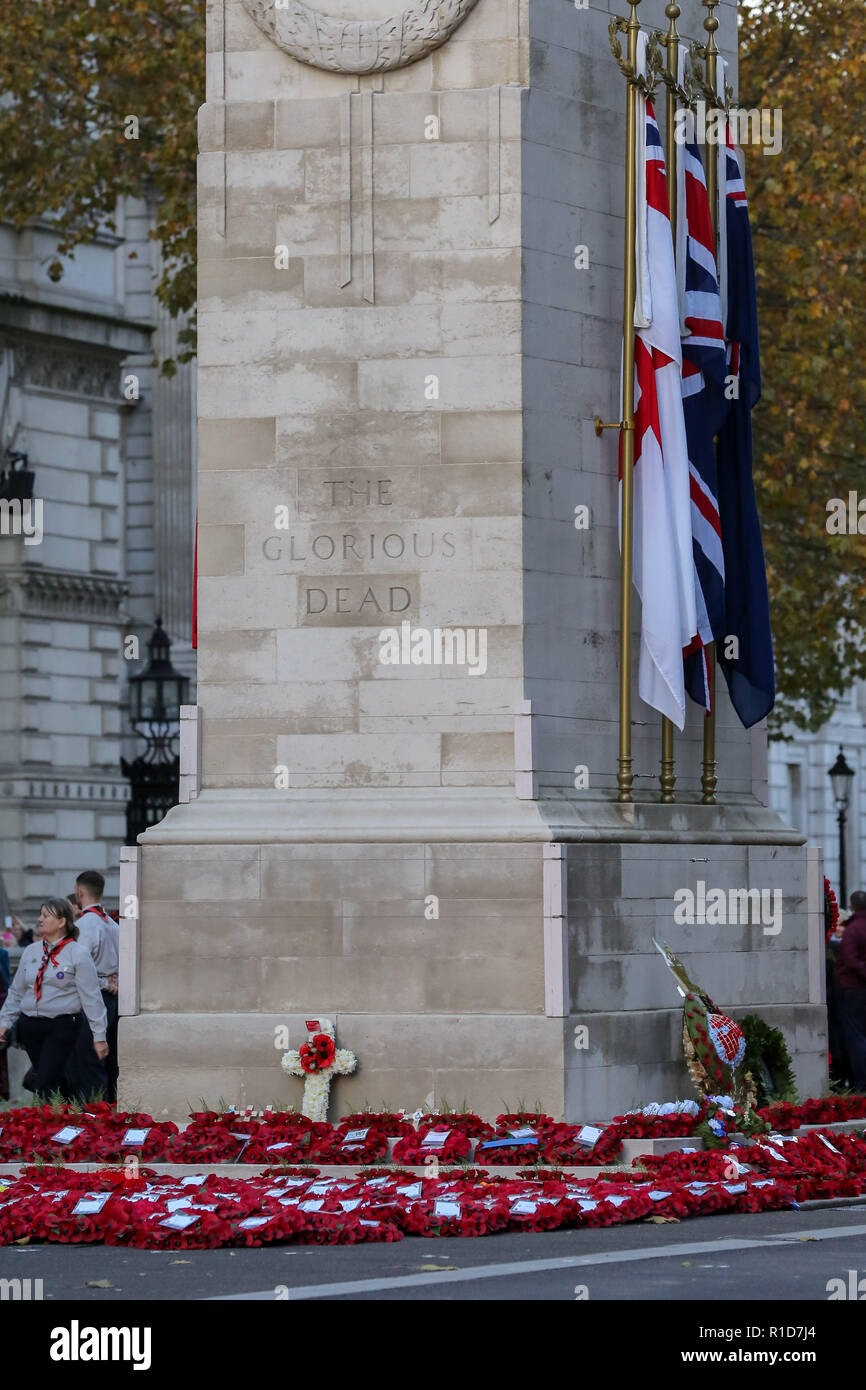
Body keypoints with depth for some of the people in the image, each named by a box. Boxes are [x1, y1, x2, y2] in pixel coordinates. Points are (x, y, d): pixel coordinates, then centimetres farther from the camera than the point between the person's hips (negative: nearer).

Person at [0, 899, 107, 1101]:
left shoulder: (77, 953, -4)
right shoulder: (31, 952, 13)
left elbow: (91, 997, -6)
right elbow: (16, 992, 20)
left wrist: (99, 1036, -8)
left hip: (62, 1027, -6)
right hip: (30, 1027, 6)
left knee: (45, 1085, -14)